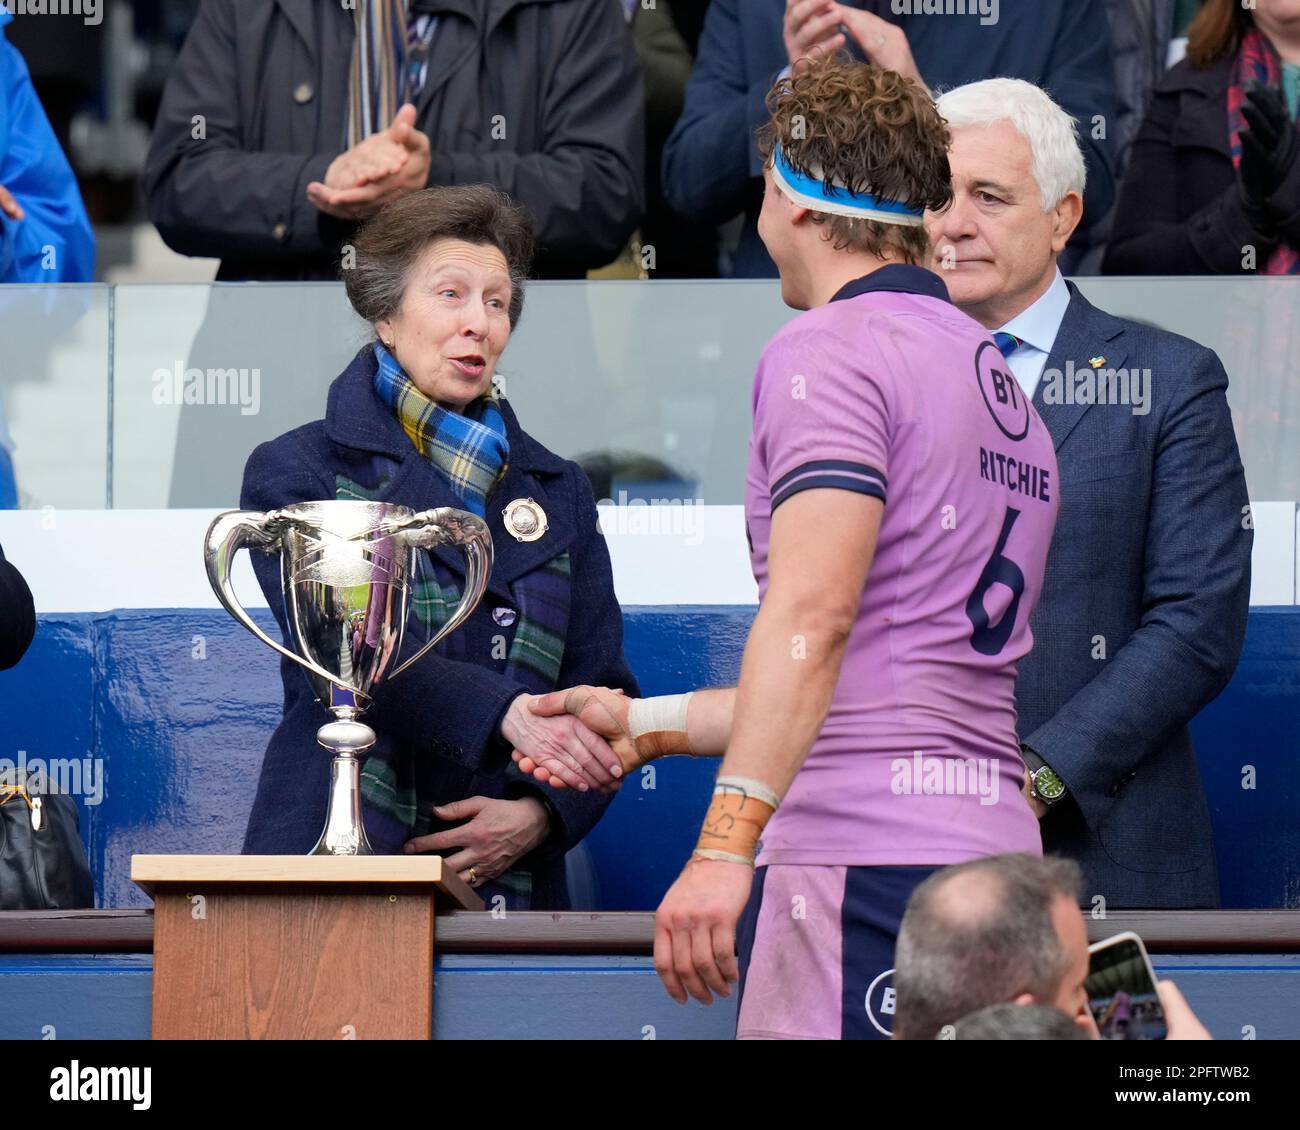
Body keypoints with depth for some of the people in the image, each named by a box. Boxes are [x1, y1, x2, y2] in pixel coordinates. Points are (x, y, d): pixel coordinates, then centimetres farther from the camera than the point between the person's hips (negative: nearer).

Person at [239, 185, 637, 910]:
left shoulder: (557, 492, 17)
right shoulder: (297, 471, 4)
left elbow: (603, 692, 9)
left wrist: (539, 813, -10)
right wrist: (507, 714, -28)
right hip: (336, 872, -3)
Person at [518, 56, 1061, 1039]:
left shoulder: (830, 350, -4)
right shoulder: (1004, 388, 24)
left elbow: (812, 616, -18)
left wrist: (726, 844, -24)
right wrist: (647, 724, 36)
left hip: (859, 859, -9)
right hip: (996, 852, 9)